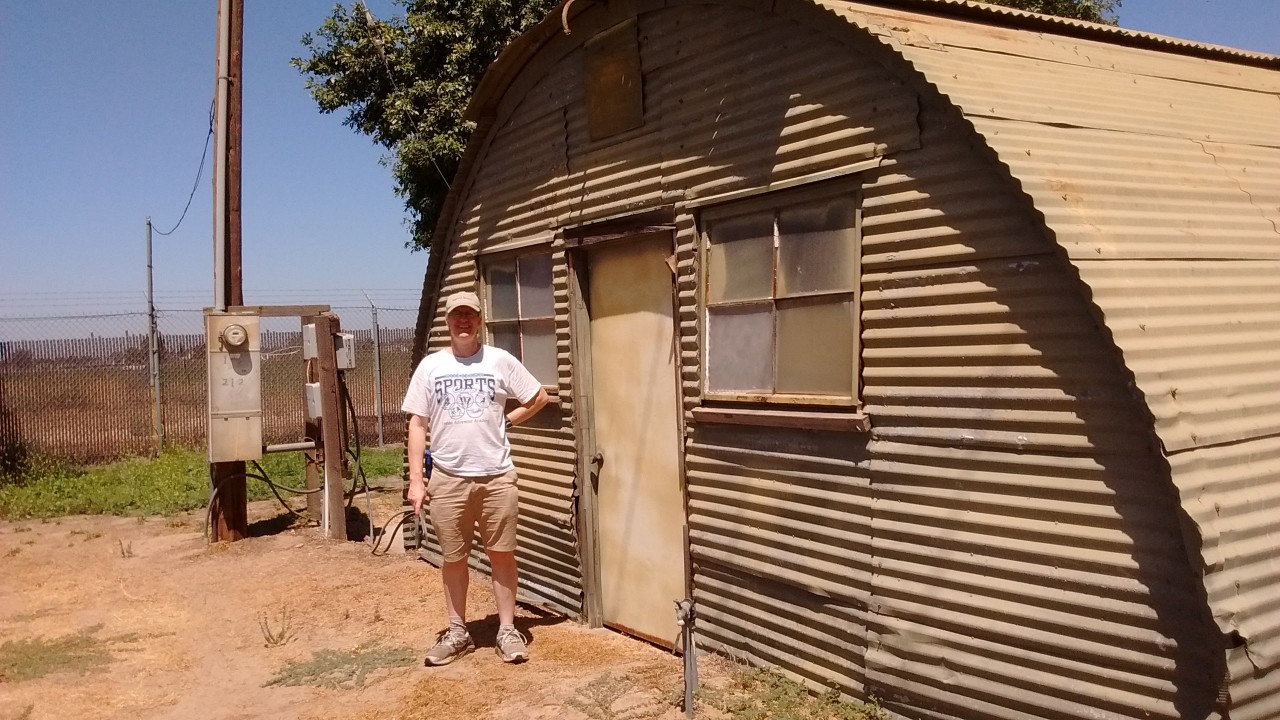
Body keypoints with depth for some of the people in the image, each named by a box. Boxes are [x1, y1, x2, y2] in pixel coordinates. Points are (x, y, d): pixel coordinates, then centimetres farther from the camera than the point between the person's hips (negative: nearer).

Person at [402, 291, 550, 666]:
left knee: (502, 554, 6)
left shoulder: (501, 361, 0)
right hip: (448, 479, 1)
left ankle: (507, 630, 18)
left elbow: (539, 397, 10)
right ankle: (457, 633, 23)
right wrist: (416, 478, -3)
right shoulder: (430, 366, 2)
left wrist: (505, 420, 4)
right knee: (453, 558, 10)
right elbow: (418, 424, 3)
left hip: (496, 476, -1)